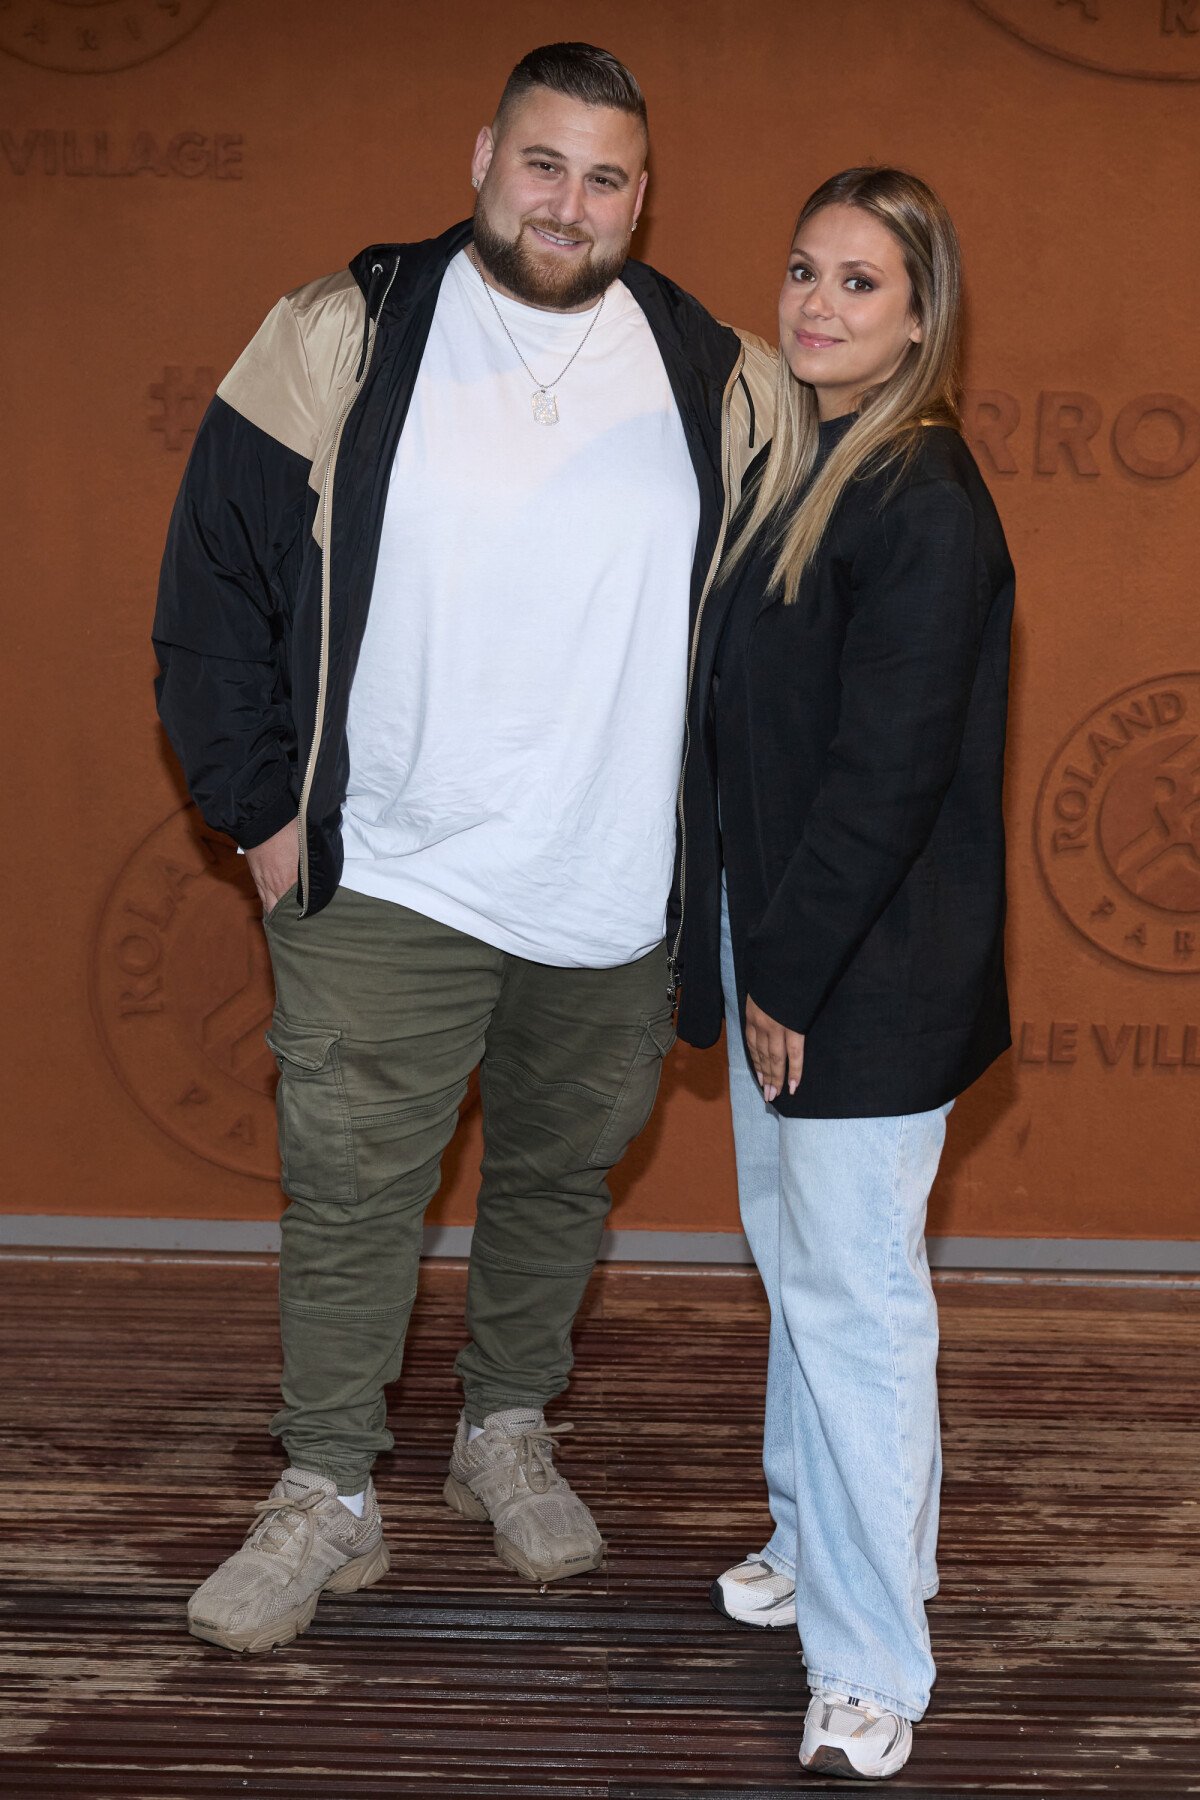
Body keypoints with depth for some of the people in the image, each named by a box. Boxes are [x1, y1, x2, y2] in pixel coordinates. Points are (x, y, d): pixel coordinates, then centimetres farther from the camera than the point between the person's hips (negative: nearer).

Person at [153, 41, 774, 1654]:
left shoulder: (721, 383, 1)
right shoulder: (340, 340, -4)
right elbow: (215, 583, 0)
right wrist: (261, 804, -2)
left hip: (621, 894, 2)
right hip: (385, 875, -2)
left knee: (563, 1173, 16)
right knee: (351, 1186, 3)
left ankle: (508, 1431, 38)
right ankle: (328, 1497, 20)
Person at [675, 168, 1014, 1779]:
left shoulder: (926, 507, -17)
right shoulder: (791, 469, 10)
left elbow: (888, 774, -21)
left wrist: (791, 979, -17)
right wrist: (745, 959, 10)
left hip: (868, 978, -9)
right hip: (774, 944, 9)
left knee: (854, 1293, -1)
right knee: (795, 1261, 20)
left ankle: (871, 1662, 11)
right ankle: (819, 1541, 39)